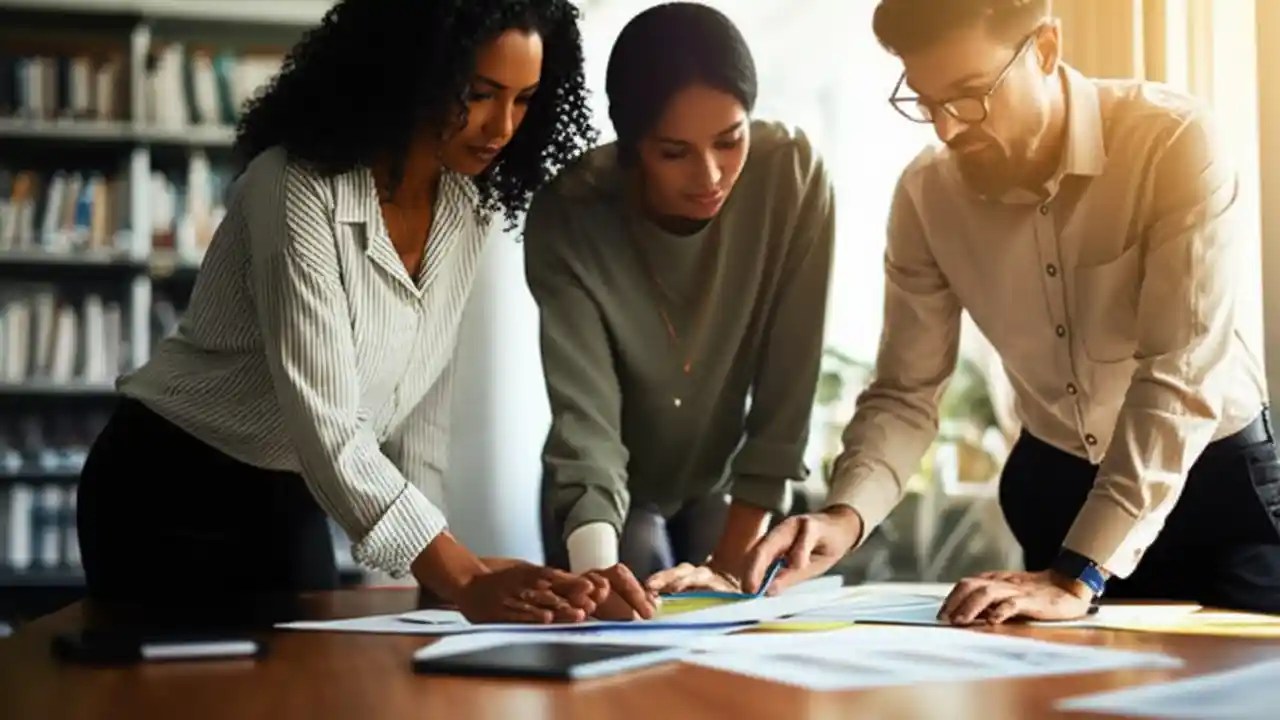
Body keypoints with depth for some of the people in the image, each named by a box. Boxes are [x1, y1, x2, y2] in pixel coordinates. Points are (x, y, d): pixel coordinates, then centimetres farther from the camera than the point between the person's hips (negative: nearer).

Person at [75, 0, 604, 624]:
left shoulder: (469, 204, -5)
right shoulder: (299, 186, -27)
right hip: (173, 495, -6)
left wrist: (437, 570, -6)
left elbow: (420, 400, 3)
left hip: (291, 501, 6)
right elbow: (324, 422, -34)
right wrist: (463, 579, -43)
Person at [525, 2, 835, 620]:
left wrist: (728, 567, -25)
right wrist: (595, 564, -53)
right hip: (615, 494, -1)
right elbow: (584, 418, -35)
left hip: (732, 486, 1)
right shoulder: (570, 217, -29)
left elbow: (785, 399, -23)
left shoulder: (792, 177, -27)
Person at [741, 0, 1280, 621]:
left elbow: (1180, 378, -33)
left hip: (1213, 473, -3)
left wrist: (1078, 577, -40)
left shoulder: (1175, 146, -27)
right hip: (1055, 478, 4)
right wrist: (846, 513, -29)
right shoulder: (927, 195, -12)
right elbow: (905, 390, -9)